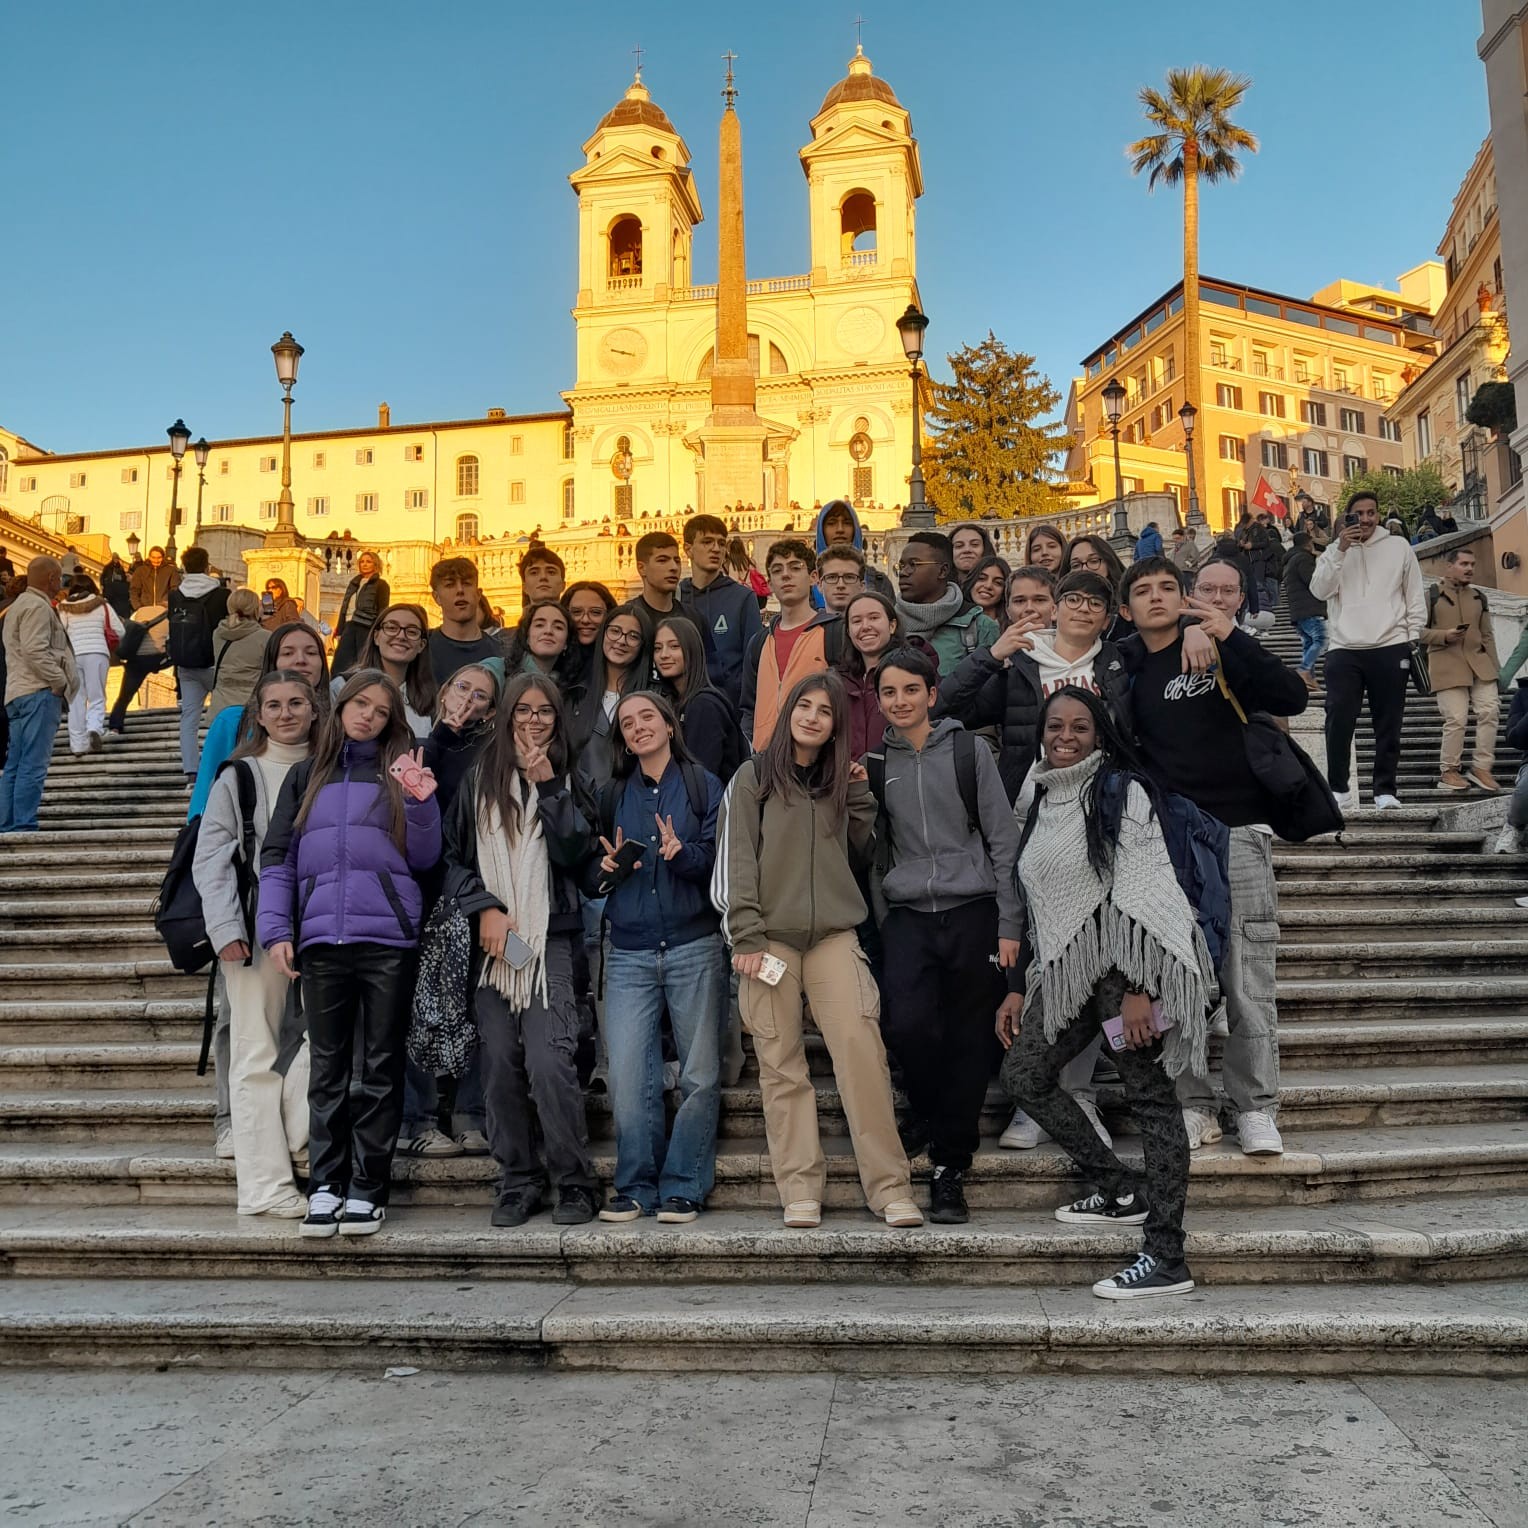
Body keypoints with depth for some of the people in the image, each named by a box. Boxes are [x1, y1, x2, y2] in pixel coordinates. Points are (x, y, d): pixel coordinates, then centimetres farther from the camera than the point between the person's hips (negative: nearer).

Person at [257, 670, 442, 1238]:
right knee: (327, 1067, 6)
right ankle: (325, 1186, 13)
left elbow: (423, 860, 7)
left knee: (380, 1067, 3)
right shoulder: (306, 776, 15)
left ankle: (366, 1189, 10)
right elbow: (277, 858, 11)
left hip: (388, 939, -1)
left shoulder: (398, 773, 10)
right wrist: (275, 930, 0)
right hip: (320, 940, 2)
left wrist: (422, 803, -9)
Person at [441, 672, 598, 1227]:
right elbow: (455, 855, 10)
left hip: (549, 936, -2)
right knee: (500, 1063, 1)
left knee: (549, 1062, -13)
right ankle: (517, 1182, 14)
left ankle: (574, 1182, 1)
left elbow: (574, 853, -2)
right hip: (490, 938, 2)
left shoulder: (568, 775, 11)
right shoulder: (481, 777, 13)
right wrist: (484, 908, -4)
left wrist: (548, 786, -8)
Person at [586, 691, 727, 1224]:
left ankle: (683, 1189, 11)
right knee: (627, 1076, -4)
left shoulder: (704, 786, 7)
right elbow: (589, 879, 16)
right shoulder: (611, 796, 16)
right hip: (629, 954, 2)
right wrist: (606, 867, -6)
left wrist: (682, 854, -19)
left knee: (700, 1076, 0)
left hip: (694, 948, -2)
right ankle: (635, 1186, 10)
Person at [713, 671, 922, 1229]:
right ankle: (800, 1191, 6)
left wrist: (860, 797, 7)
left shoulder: (840, 780, 18)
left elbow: (860, 851, 15)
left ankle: (890, 1187, -4)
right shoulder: (754, 776, 6)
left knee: (863, 1052, -10)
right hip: (770, 935, -2)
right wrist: (745, 935, -9)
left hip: (834, 935, 2)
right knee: (782, 1066, -1)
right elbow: (736, 858, -1)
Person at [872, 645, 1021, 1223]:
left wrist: (1008, 925, -2)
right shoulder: (876, 763, 10)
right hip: (907, 916, 1)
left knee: (968, 1043, 1)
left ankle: (950, 1170, 14)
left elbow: (1002, 839, 3)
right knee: (906, 1024, -18)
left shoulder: (968, 751, 3)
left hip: (972, 911, -1)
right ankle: (927, 1110, 13)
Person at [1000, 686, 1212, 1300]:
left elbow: (1138, 888, -14)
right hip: (1069, 966, 9)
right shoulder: (1043, 801, 17)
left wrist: (1138, 989, -20)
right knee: (1023, 1075, 8)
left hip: (1127, 959, -9)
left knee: (1149, 1097, -6)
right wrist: (1022, 988, 18)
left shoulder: (1120, 791, -6)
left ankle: (1167, 1259, -1)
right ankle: (1120, 1189, 21)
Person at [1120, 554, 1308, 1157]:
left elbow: (1292, 698, -12)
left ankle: (1256, 1108, 12)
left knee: (1247, 978, 0)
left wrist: (1231, 638, -18)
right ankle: (1195, 1105, 15)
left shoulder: (1224, 648, 3)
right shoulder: (1126, 668, 9)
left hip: (1236, 831, -2)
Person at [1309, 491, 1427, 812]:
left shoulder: (1399, 547, 10)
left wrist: (1414, 639, 2)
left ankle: (1385, 790, 9)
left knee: (1388, 724, 3)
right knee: (1339, 721, -7)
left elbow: (1415, 597, 10)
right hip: (1344, 649, 0)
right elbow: (1319, 590, -5)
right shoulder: (1335, 550, 11)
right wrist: (1340, 549, -11)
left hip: (1390, 648, 0)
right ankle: (1338, 789, 0)